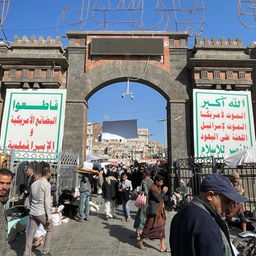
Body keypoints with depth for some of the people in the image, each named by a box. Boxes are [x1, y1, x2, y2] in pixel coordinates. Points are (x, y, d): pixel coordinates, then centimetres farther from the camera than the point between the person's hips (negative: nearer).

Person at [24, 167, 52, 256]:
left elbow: (30, 198, 18)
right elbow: (47, 201, -17)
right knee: (49, 230, 13)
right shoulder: (47, 184, -13)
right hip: (42, 213, -6)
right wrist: (49, 216, -14)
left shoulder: (34, 184, 10)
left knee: (31, 233, 10)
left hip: (32, 213, 6)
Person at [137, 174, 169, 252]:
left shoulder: (158, 188, 10)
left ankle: (162, 247, 15)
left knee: (161, 227, 8)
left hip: (159, 210, 9)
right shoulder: (152, 188, -18)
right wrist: (164, 192, -11)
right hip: (154, 210, -9)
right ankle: (140, 241, 25)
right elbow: (158, 199, -20)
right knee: (149, 226, 4)